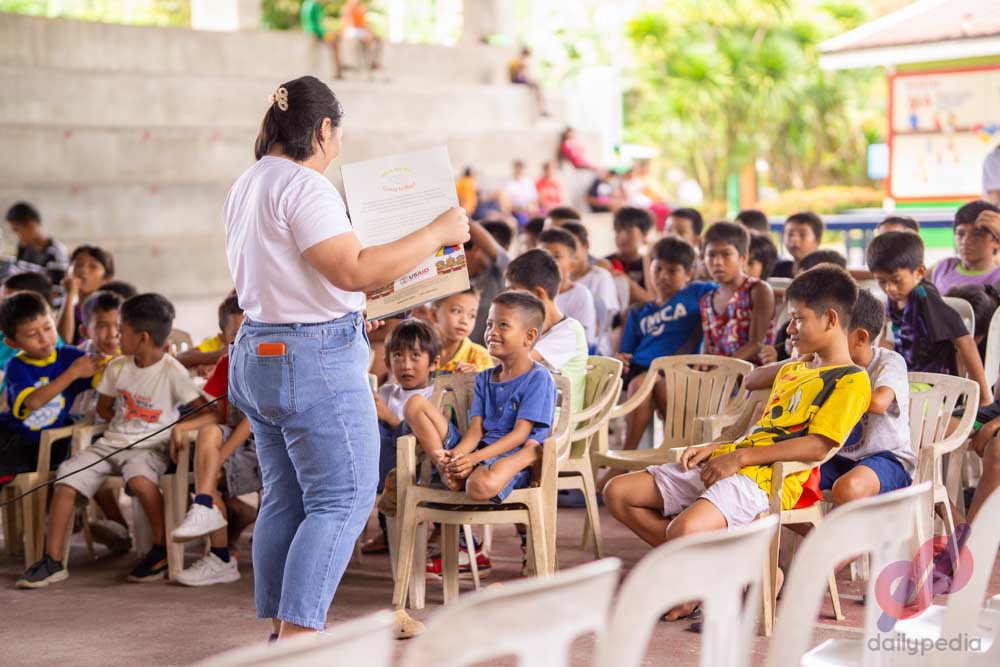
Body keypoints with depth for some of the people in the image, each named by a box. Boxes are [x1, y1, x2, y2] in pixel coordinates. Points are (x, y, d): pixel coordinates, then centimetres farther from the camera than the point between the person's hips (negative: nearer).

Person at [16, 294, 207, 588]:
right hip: (111, 442, 6)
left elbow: (202, 408, -12)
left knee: (140, 479, -38)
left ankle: (162, 550, -16)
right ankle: (53, 562, -7)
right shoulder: (117, 367, 9)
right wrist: (129, 421, 5)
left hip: (149, 447, -6)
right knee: (66, 479, -14)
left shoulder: (171, 371, -8)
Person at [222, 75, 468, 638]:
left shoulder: (247, 186, 15)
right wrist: (438, 233, -16)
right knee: (344, 499, -5)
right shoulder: (305, 186, -16)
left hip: (257, 352, 10)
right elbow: (354, 270, -23)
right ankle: (299, 635, -9)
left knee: (285, 498, 14)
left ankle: (280, 628, 19)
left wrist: (348, 312, 31)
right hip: (315, 359, -10)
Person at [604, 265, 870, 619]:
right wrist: (714, 448, 9)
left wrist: (739, 457, -15)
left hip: (765, 478, -10)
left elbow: (817, 446, -16)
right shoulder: (792, 370, 26)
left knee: (685, 530, -36)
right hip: (720, 466, 10)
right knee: (618, 493, 0)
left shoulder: (851, 381, -4)